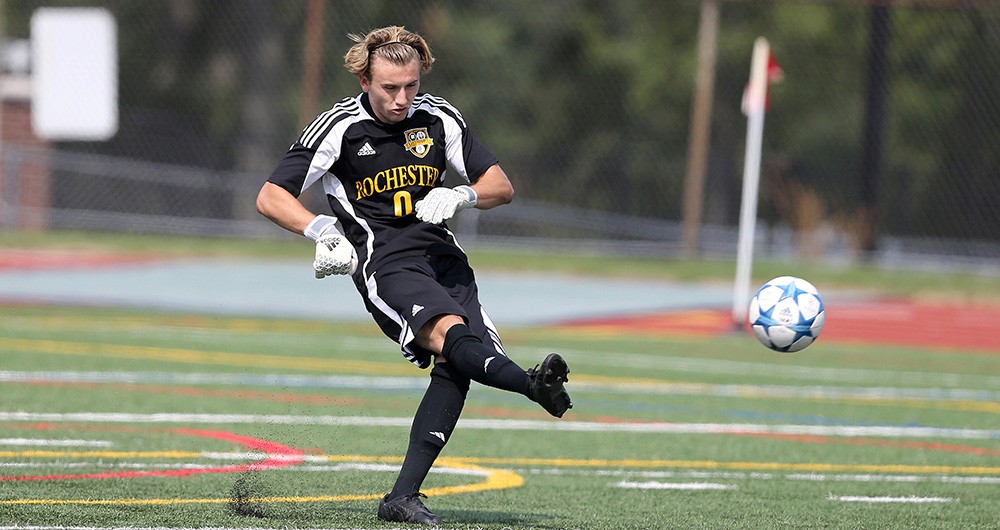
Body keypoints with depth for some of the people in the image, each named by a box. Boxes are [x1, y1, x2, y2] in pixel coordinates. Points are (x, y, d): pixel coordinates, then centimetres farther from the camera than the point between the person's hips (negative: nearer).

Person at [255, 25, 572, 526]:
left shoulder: (438, 118, 8)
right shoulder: (339, 128, -2)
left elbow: (501, 186, 12)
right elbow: (270, 197, 0)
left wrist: (461, 195, -10)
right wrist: (323, 230, -16)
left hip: (441, 254, 5)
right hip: (384, 260, -4)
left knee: (453, 364, -18)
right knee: (450, 331, -32)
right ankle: (532, 384, -61)